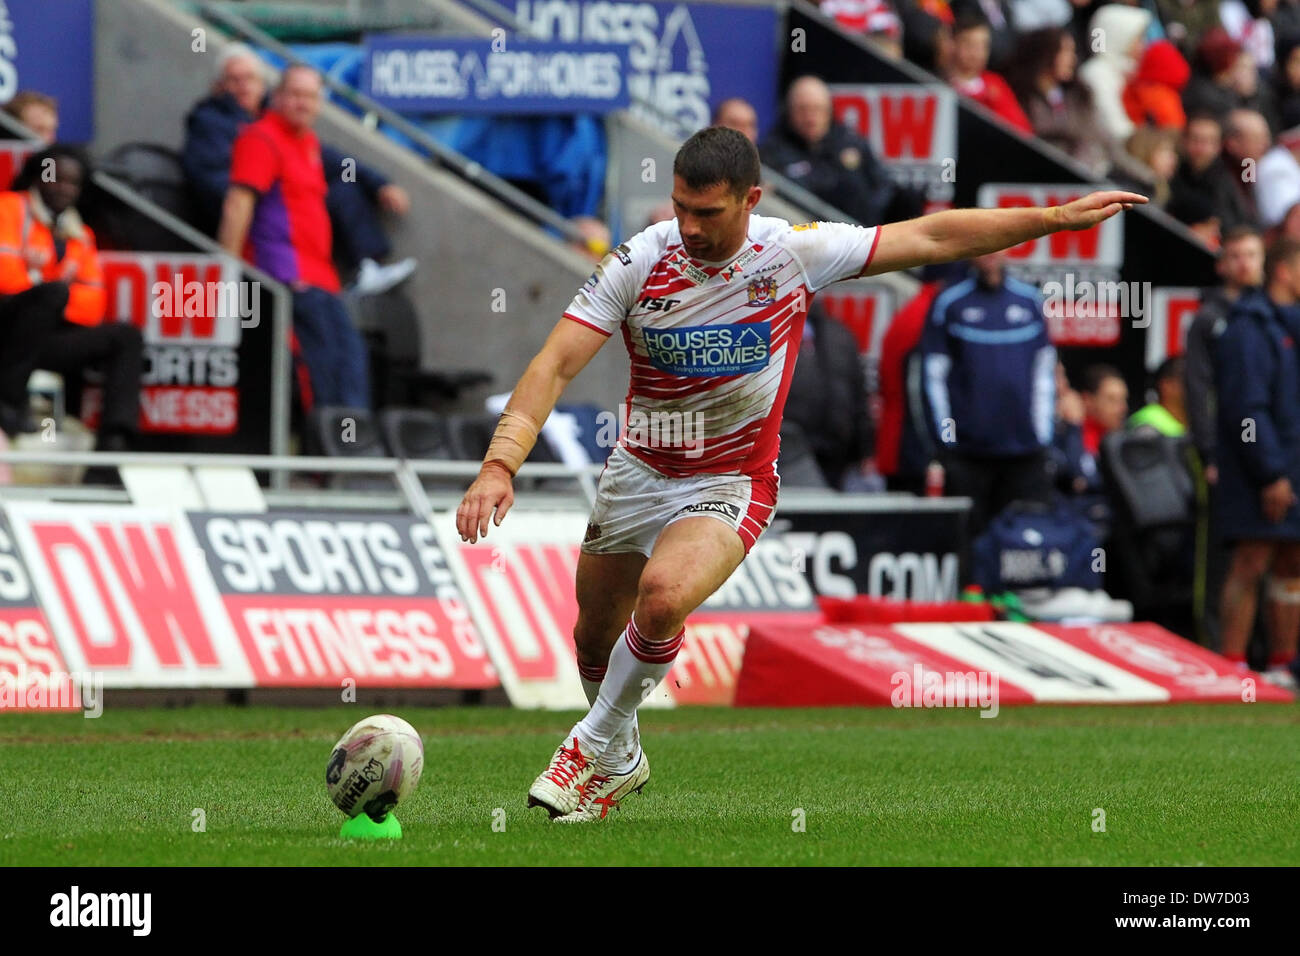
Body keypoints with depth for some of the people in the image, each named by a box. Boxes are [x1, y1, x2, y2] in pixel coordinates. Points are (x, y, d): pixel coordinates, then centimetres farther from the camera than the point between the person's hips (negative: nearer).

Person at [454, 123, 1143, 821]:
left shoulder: (795, 252, -16)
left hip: (730, 485, -3)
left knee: (663, 596, -30)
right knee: (594, 634, 13)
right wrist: (499, 464, -32)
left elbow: (931, 238, -7)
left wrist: (1058, 218, -7)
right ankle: (622, 762, 43)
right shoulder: (639, 262, -16)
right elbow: (556, 365, -19)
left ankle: (595, 748, -8)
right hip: (638, 470, 3)